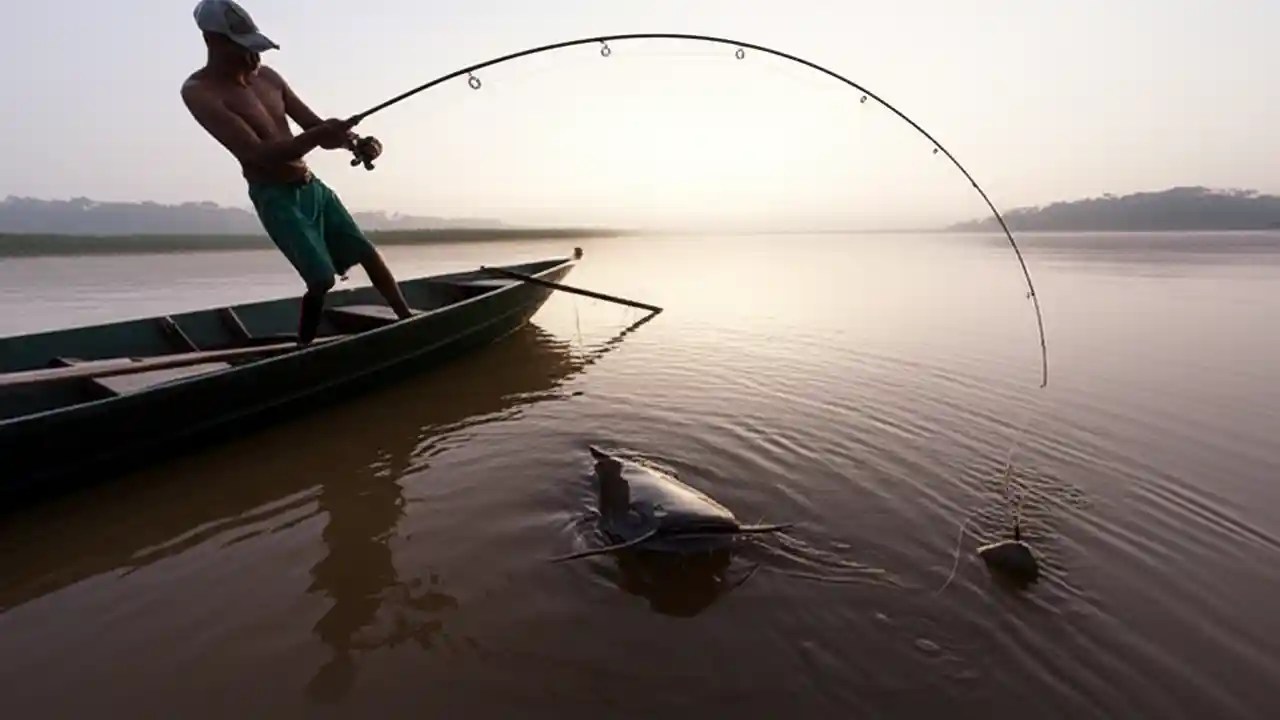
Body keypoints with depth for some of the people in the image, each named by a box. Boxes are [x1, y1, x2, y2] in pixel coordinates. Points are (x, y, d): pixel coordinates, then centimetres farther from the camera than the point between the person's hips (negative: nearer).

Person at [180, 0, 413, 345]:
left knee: (368, 254, 4)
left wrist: (356, 143, -10)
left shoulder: (268, 77, 7)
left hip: (314, 187, 7)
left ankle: (410, 320, 15)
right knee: (322, 279, -17)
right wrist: (316, 136, -38)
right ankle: (304, 350, 3)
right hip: (277, 199, -7)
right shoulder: (199, 92, -14)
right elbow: (259, 155, -24)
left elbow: (314, 124, 11)